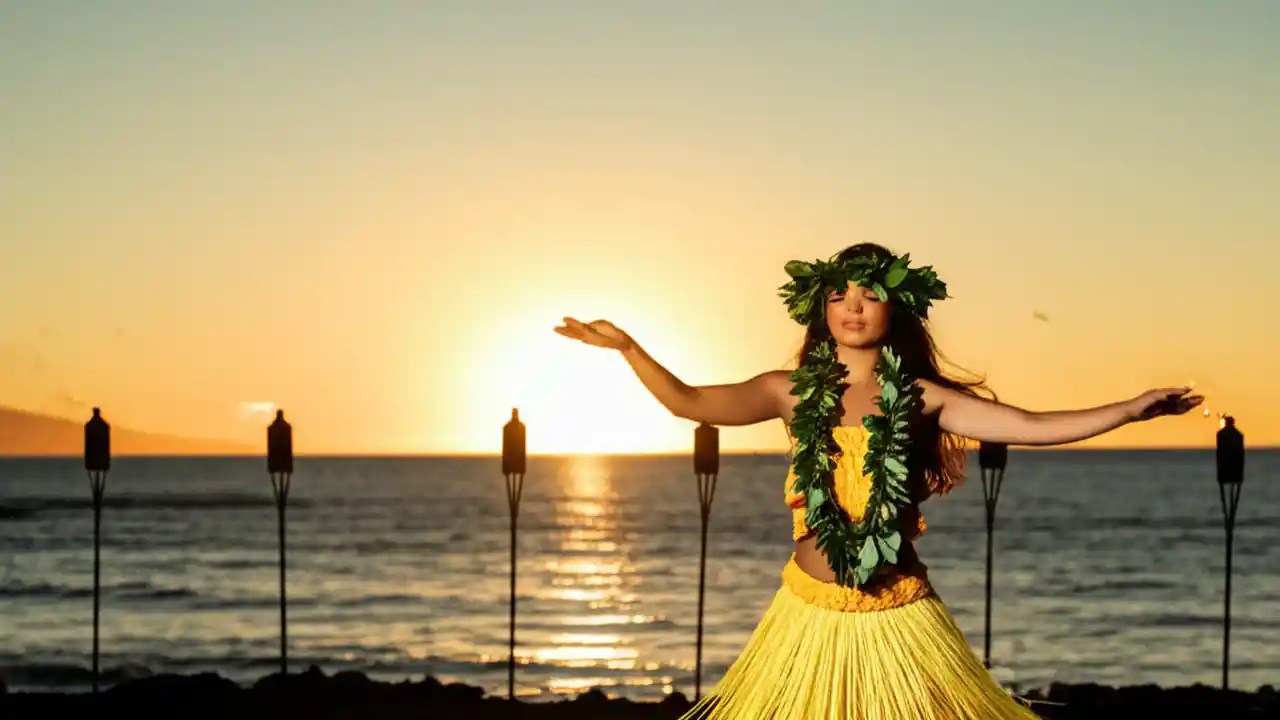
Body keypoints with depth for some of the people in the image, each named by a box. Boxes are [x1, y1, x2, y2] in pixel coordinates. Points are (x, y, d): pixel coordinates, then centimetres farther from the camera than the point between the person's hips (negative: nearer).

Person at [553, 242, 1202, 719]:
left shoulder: (921, 398, -2)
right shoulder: (793, 392, 2)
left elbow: (1029, 427, -6)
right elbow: (688, 402, -2)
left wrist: (1132, 409, -12)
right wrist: (626, 348, -9)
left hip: (897, 620, -1)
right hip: (810, 613, 1)